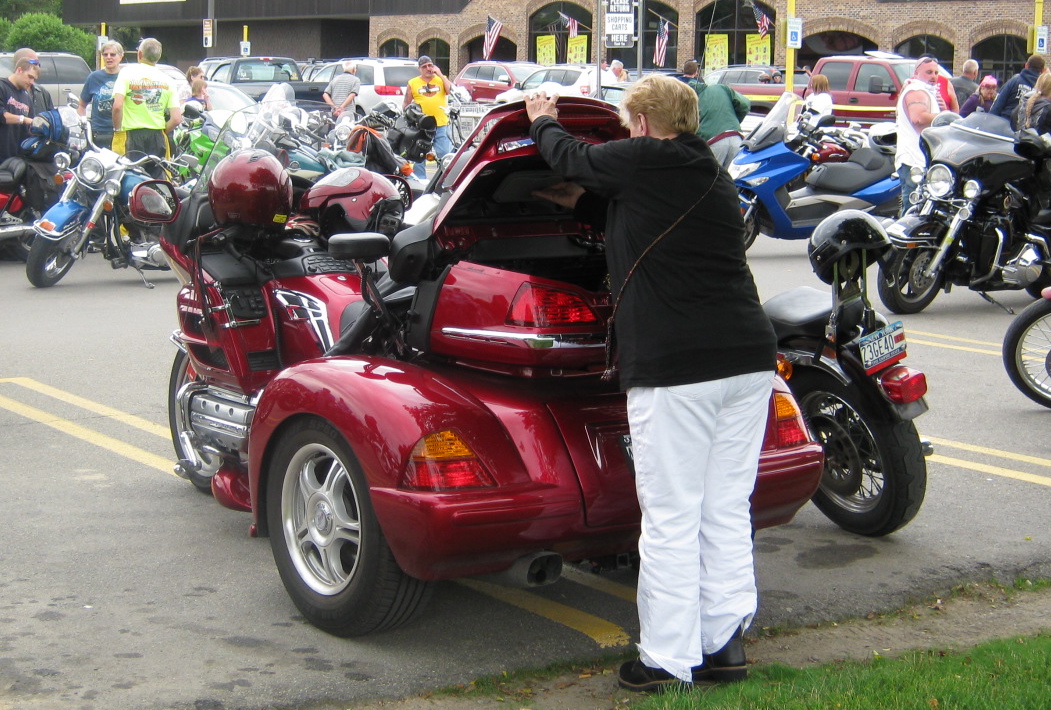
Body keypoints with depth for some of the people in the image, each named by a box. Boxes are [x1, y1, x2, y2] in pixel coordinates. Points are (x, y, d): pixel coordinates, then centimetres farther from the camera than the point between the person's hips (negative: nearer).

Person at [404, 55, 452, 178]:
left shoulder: (441, 79, 12)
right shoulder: (413, 83, 10)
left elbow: (450, 90, -7)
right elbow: (406, 104, 12)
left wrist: (440, 74, -4)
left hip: (441, 125, 0)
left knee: (444, 154, -2)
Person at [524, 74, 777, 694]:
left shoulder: (648, 160, -3)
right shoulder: (715, 178, 20)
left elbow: (573, 158, 13)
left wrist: (544, 122, 34)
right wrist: (581, 205, 44)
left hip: (677, 368, -8)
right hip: (749, 360, 8)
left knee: (670, 520, 0)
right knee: (727, 511, 13)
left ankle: (668, 661, 6)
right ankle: (724, 643, 20)